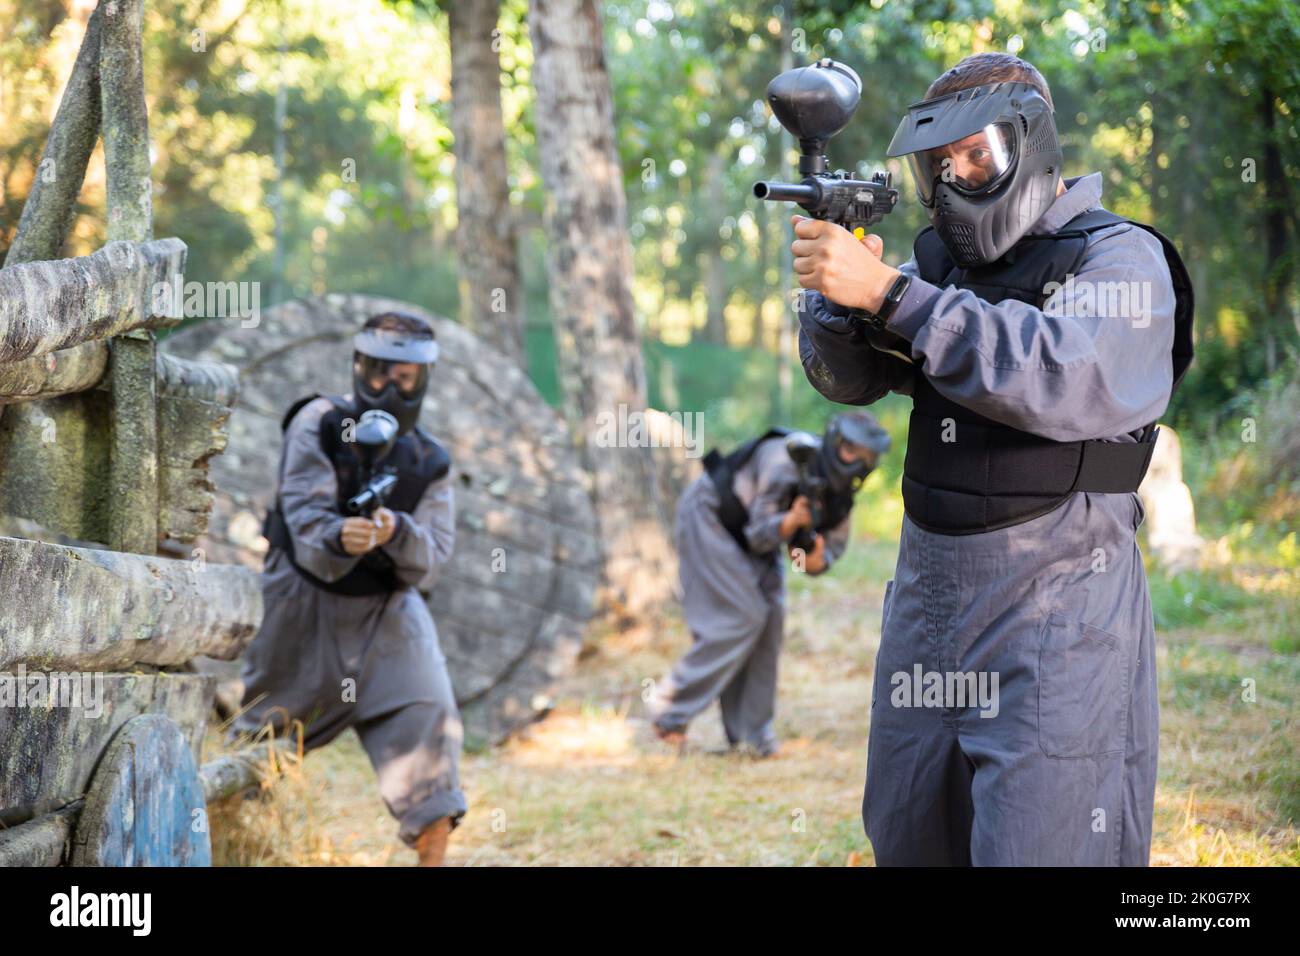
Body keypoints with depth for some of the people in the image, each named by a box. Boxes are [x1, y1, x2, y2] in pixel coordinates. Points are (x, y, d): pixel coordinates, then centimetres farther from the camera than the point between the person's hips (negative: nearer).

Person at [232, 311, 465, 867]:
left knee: (425, 711, -16)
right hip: (304, 605, -2)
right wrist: (337, 539, -44)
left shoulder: (429, 464, 0)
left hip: (386, 609, 2)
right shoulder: (318, 426, -9)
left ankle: (433, 854, -14)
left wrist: (396, 534, -32)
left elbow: (430, 559, -10)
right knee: (267, 726, 10)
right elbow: (306, 513, -22)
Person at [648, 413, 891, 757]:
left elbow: (834, 545, -5)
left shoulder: (840, 493, -7)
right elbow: (758, 536, -27)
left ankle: (752, 731, 2)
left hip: (748, 532, 8)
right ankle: (669, 708, -8)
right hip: (709, 518, -8)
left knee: (770, 618, -5)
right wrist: (792, 520, -46)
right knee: (742, 618, -16)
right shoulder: (787, 462, -31)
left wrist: (816, 557, -28)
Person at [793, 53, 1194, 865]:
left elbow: (1065, 379, -26)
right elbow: (848, 379, 7)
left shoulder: (1120, 257, -8)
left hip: (1053, 604, -7)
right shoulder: (942, 261, 11)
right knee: (906, 838, 14)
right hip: (928, 579, 7)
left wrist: (889, 295, -29)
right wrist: (838, 295, -16)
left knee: (1039, 844, -8)